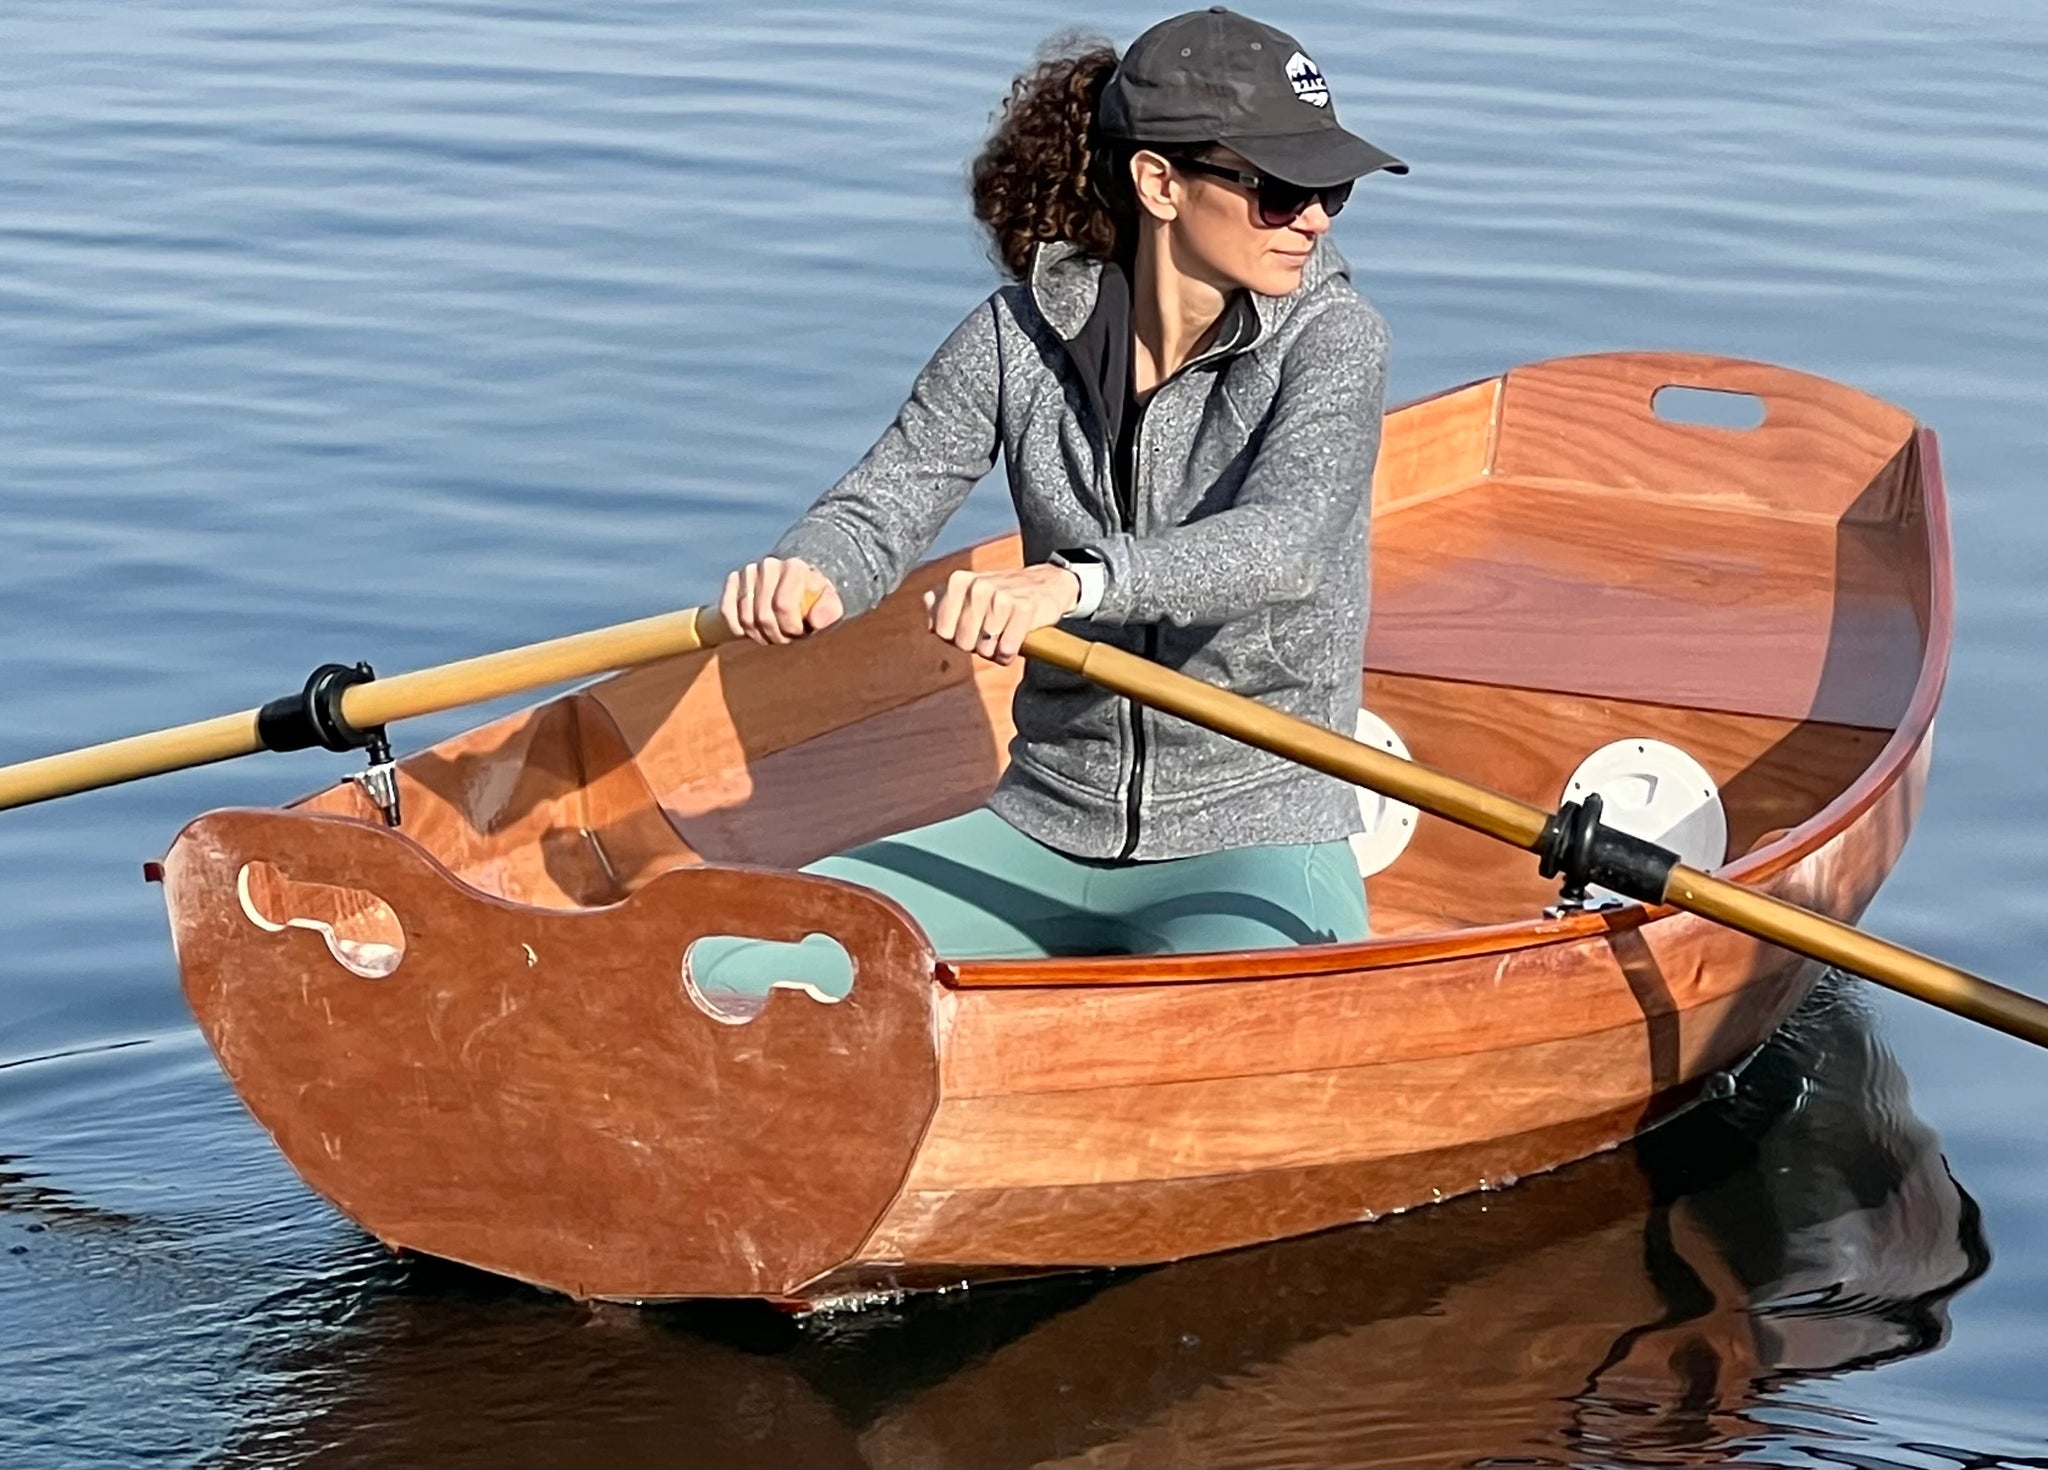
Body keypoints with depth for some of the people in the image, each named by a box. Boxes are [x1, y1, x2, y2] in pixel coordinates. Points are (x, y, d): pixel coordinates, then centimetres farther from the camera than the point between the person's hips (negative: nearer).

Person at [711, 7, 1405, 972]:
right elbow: (876, 511, -4)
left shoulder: (1328, 336, -10)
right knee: (748, 950, -13)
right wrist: (806, 575, -30)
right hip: (1045, 830, 4)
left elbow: (1282, 543, -27)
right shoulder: (1022, 335, 0)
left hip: (1252, 844, -4)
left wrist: (1074, 581, -46)